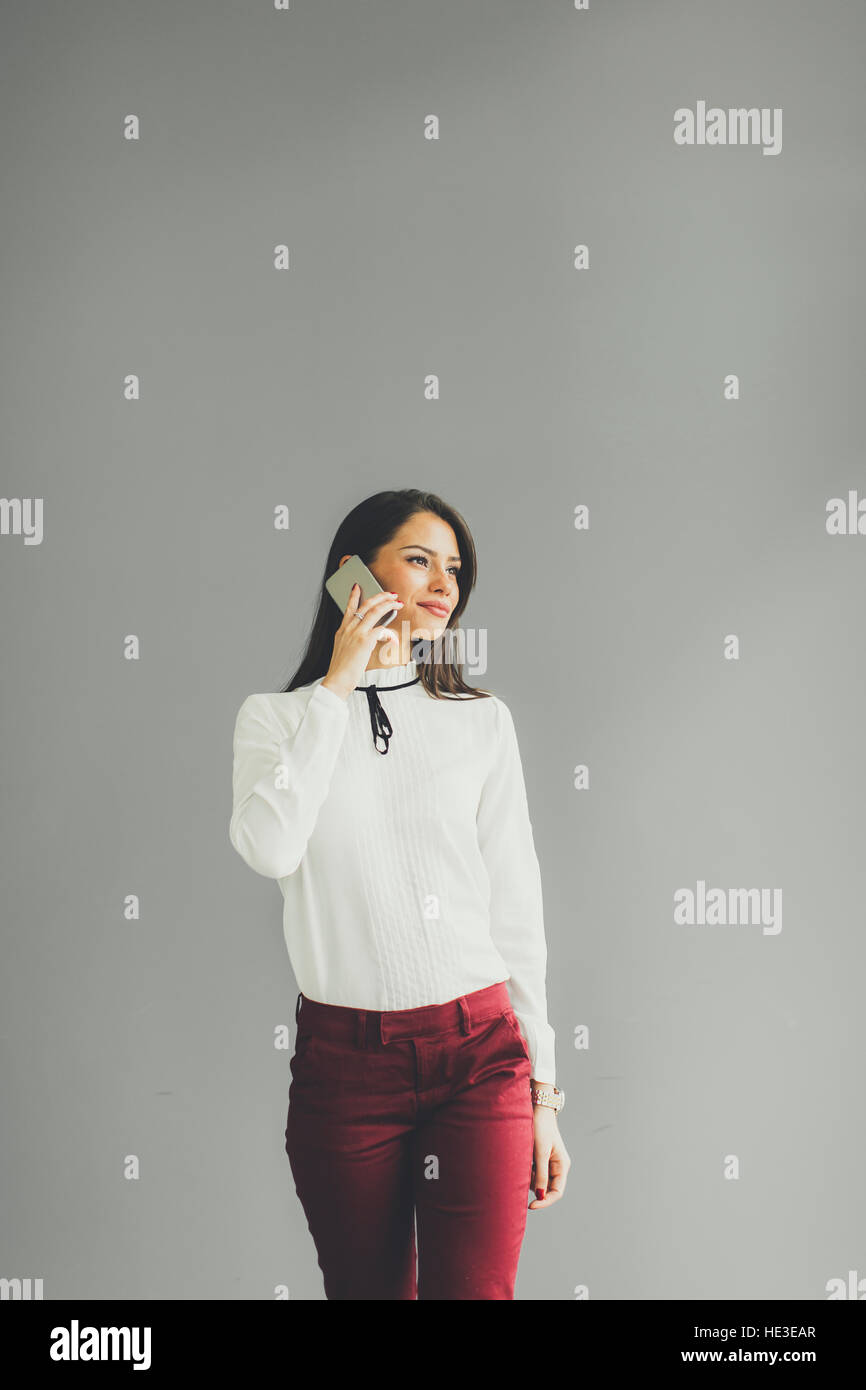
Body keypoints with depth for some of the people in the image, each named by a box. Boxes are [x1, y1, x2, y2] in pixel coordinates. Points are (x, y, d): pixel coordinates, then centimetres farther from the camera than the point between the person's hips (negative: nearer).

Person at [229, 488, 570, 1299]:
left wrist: (543, 1091, 5)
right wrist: (338, 686, -11)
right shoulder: (276, 717, 4)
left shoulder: (481, 721, 7)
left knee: (476, 1289, -8)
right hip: (344, 1058, 0)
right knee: (368, 1290, 11)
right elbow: (268, 851, -17)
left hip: (480, 1052, 1)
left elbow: (516, 910, 7)